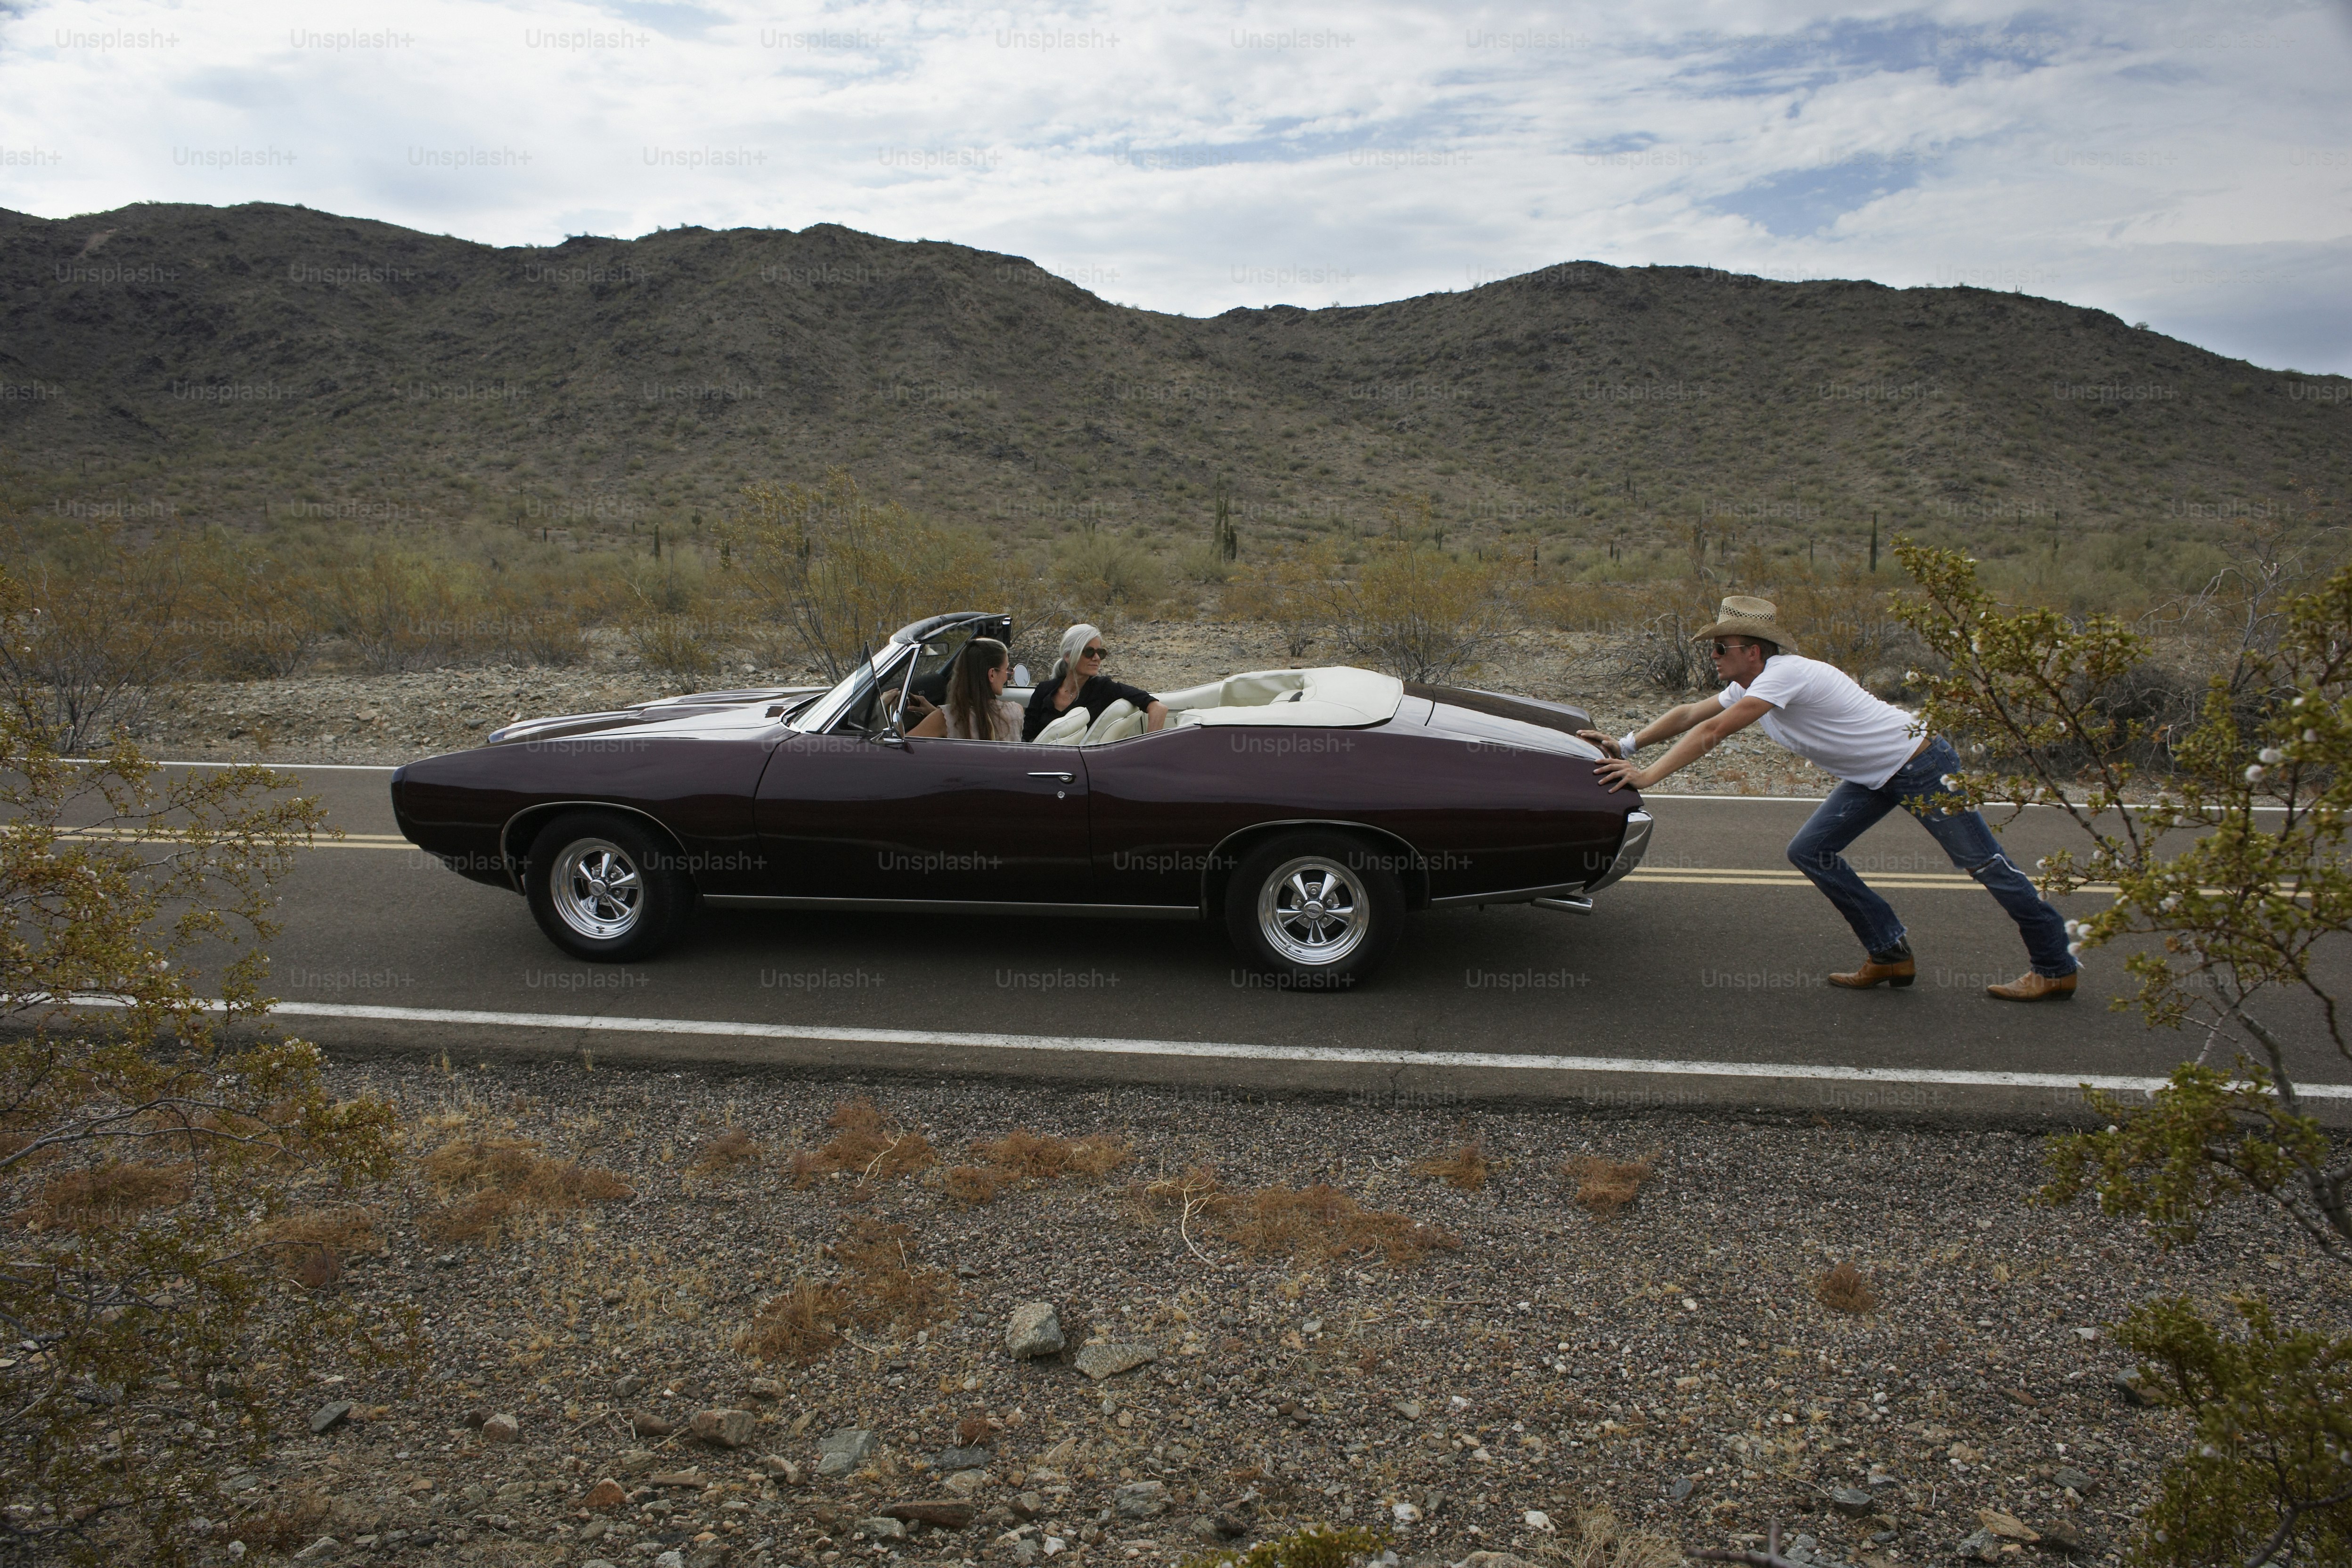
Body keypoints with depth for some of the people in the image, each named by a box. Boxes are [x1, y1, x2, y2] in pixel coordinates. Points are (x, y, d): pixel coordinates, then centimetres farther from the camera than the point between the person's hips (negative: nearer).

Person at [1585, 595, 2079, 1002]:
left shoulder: (1785, 673, -26)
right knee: (1810, 852, 1)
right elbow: (1690, 714, 6)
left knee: (1984, 864, 2)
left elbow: (1711, 733, -31)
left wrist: (1647, 776, -31)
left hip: (1921, 765, -9)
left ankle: (2055, 969, 16)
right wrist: (1627, 745, -4)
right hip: (1874, 778, 9)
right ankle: (1891, 954, 8)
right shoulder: (1750, 685, 3)